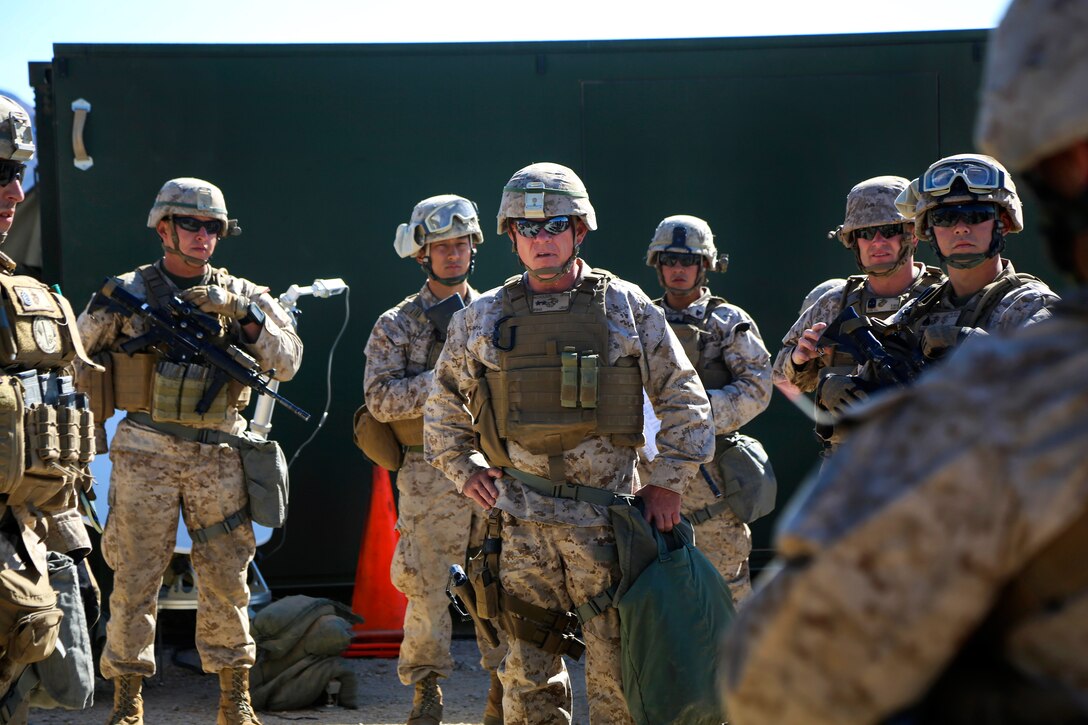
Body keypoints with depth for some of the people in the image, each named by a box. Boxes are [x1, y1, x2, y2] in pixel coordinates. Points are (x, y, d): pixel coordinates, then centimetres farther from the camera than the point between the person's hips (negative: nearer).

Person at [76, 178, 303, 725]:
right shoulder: (126, 293, 4)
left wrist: (244, 312, -12)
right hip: (145, 455, -1)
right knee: (135, 578, 1)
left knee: (226, 578, 5)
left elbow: (287, 361, -1)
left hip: (219, 458, 2)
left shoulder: (241, 294, 8)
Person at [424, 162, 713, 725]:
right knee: (528, 669, 6)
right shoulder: (482, 319, 7)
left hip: (608, 515, -1)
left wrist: (669, 482, -1)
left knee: (617, 666, 2)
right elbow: (443, 408, 19)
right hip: (524, 524, 1)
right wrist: (465, 470, 8)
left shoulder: (628, 309, 3)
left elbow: (685, 400, 6)